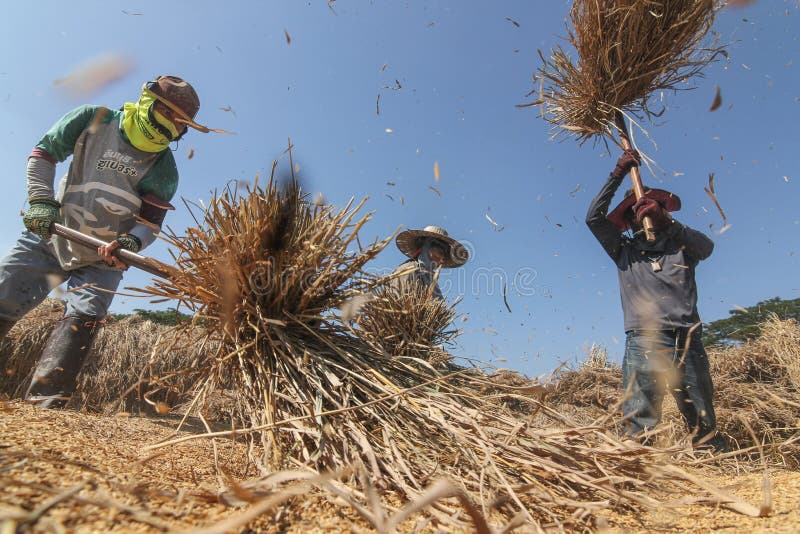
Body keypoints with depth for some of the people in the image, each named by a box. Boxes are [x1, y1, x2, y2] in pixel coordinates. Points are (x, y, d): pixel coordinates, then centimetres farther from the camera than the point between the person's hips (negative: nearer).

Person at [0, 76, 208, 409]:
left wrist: (131, 242, -32)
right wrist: (40, 200, -13)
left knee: (82, 320, -17)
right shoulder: (93, 120, -4)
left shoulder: (164, 169, -8)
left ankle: (44, 405, -14)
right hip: (48, 237, 2)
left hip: (101, 260, -1)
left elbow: (151, 221, -10)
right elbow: (44, 153, 1)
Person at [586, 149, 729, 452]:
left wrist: (667, 223, -13)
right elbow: (594, 217, 8)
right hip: (644, 343, -2)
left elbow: (707, 246, -1)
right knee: (639, 425, -11)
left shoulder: (682, 246, 21)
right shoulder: (624, 250, 19)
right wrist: (618, 173, 8)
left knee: (706, 430, 4)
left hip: (688, 342, 2)